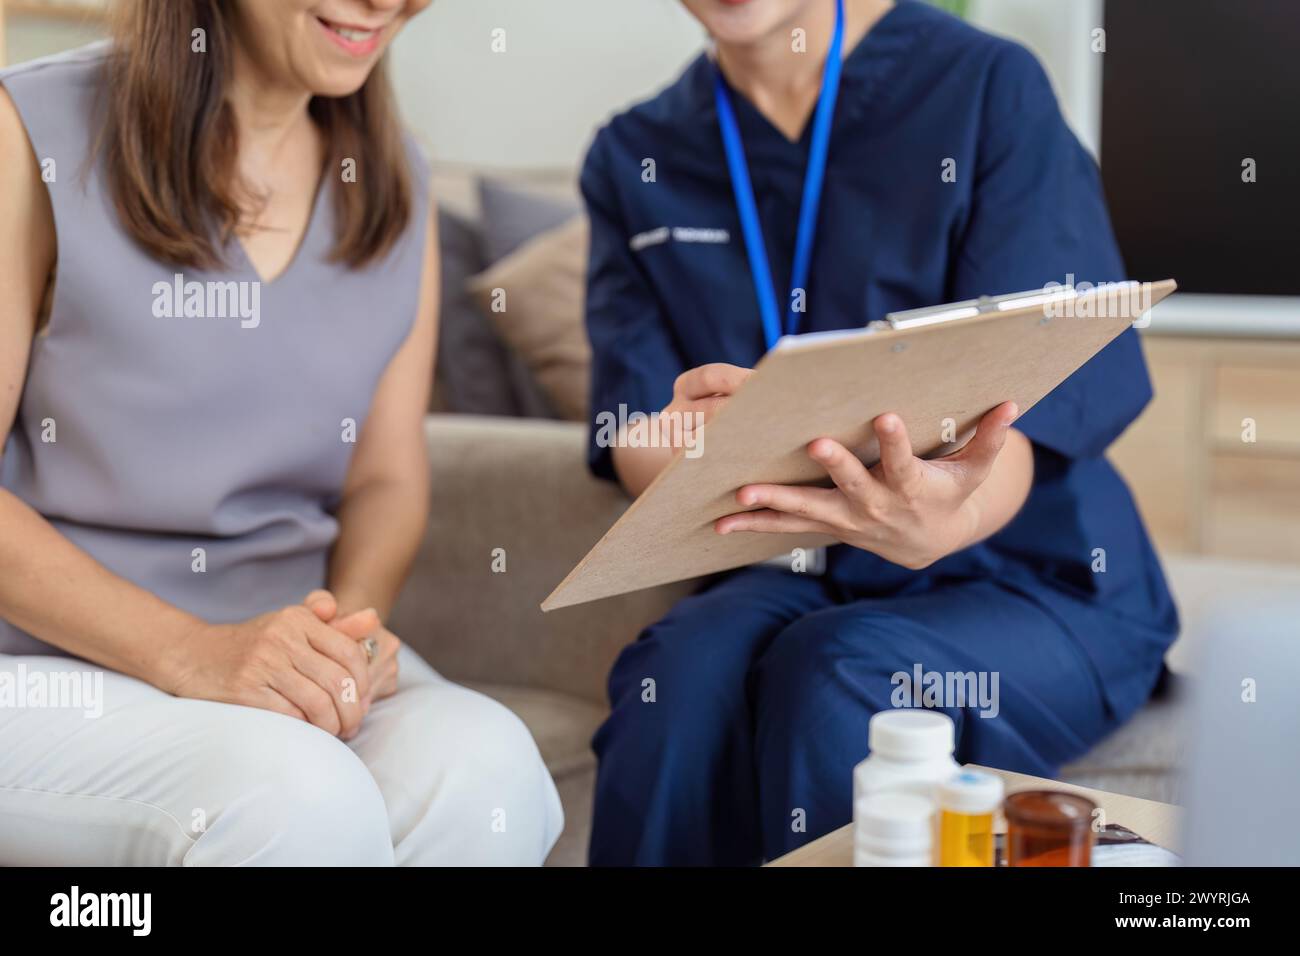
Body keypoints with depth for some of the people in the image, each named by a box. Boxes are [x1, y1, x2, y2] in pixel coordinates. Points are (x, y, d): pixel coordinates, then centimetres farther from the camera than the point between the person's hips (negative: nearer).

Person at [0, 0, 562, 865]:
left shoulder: (397, 185, 10)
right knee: (300, 795, -34)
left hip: (299, 656, 5)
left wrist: (351, 619, -13)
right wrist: (193, 652, -23)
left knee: (487, 767, -28)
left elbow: (388, 477, 9)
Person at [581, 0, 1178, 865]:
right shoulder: (634, 160, 5)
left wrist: (948, 519, -41)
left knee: (833, 672, -32)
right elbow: (634, 439, -5)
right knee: (690, 660, -30)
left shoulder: (990, 88, -8)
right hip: (798, 581, 3)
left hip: (1032, 577, -2)